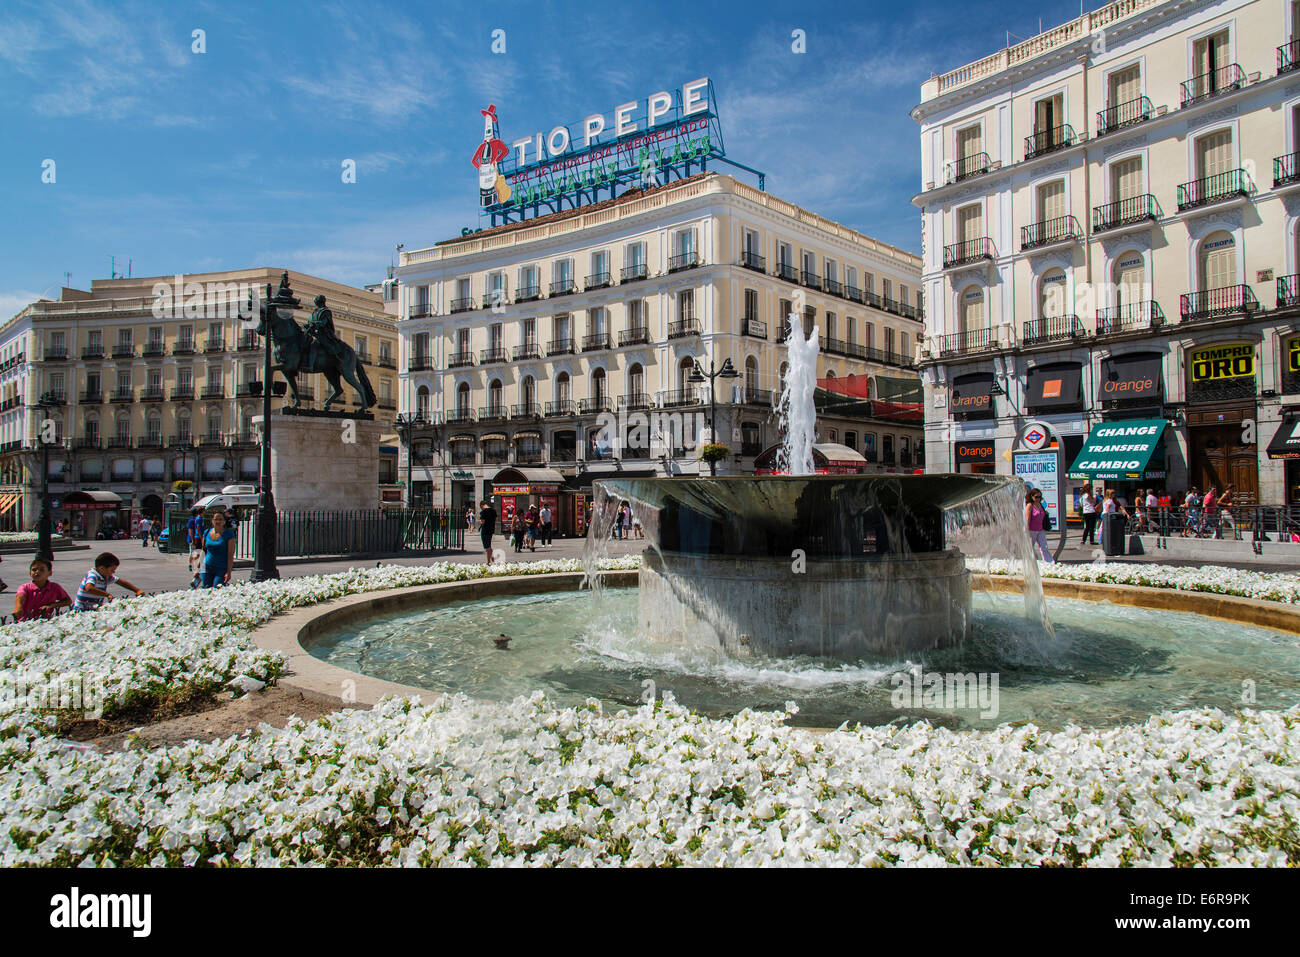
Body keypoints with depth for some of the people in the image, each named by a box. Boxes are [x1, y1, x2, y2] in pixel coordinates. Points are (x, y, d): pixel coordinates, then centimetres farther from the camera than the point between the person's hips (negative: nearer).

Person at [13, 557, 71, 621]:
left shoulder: (55, 587, 4)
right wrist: (18, 608, -45)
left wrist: (51, 605, -9)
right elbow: (20, 597, -22)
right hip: (24, 623, 1)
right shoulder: (25, 587, 0)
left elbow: (68, 601, 7)